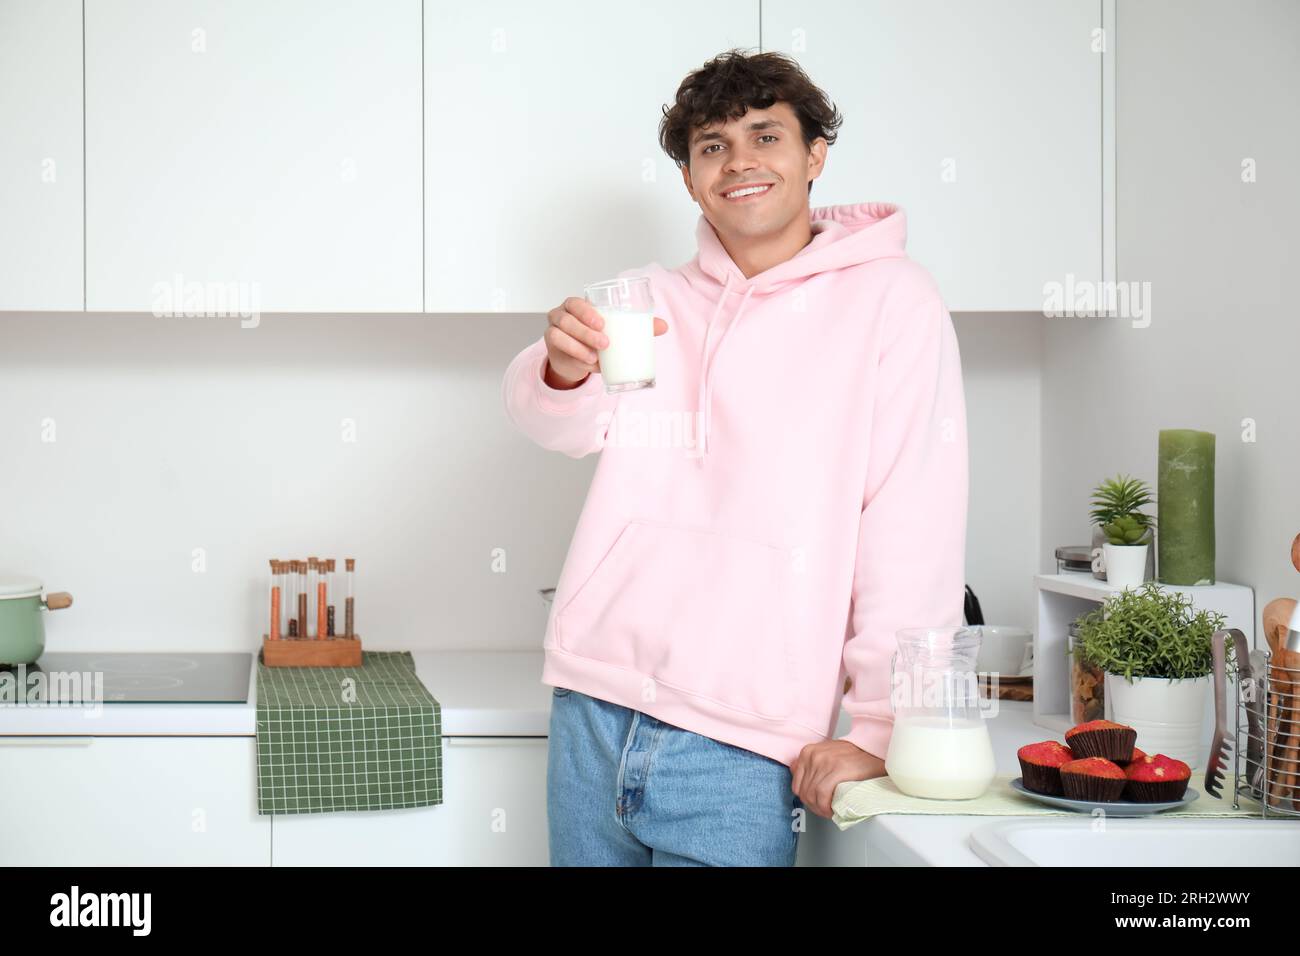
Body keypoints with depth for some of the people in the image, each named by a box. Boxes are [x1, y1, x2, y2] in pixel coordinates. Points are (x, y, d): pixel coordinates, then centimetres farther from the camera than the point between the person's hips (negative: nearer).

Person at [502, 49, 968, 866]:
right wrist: (563, 369, -27)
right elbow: (566, 423, -4)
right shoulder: (652, 301, 12)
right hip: (592, 715, 4)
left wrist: (881, 733, -12)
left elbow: (914, 532, -7)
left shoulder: (890, 300, -2)